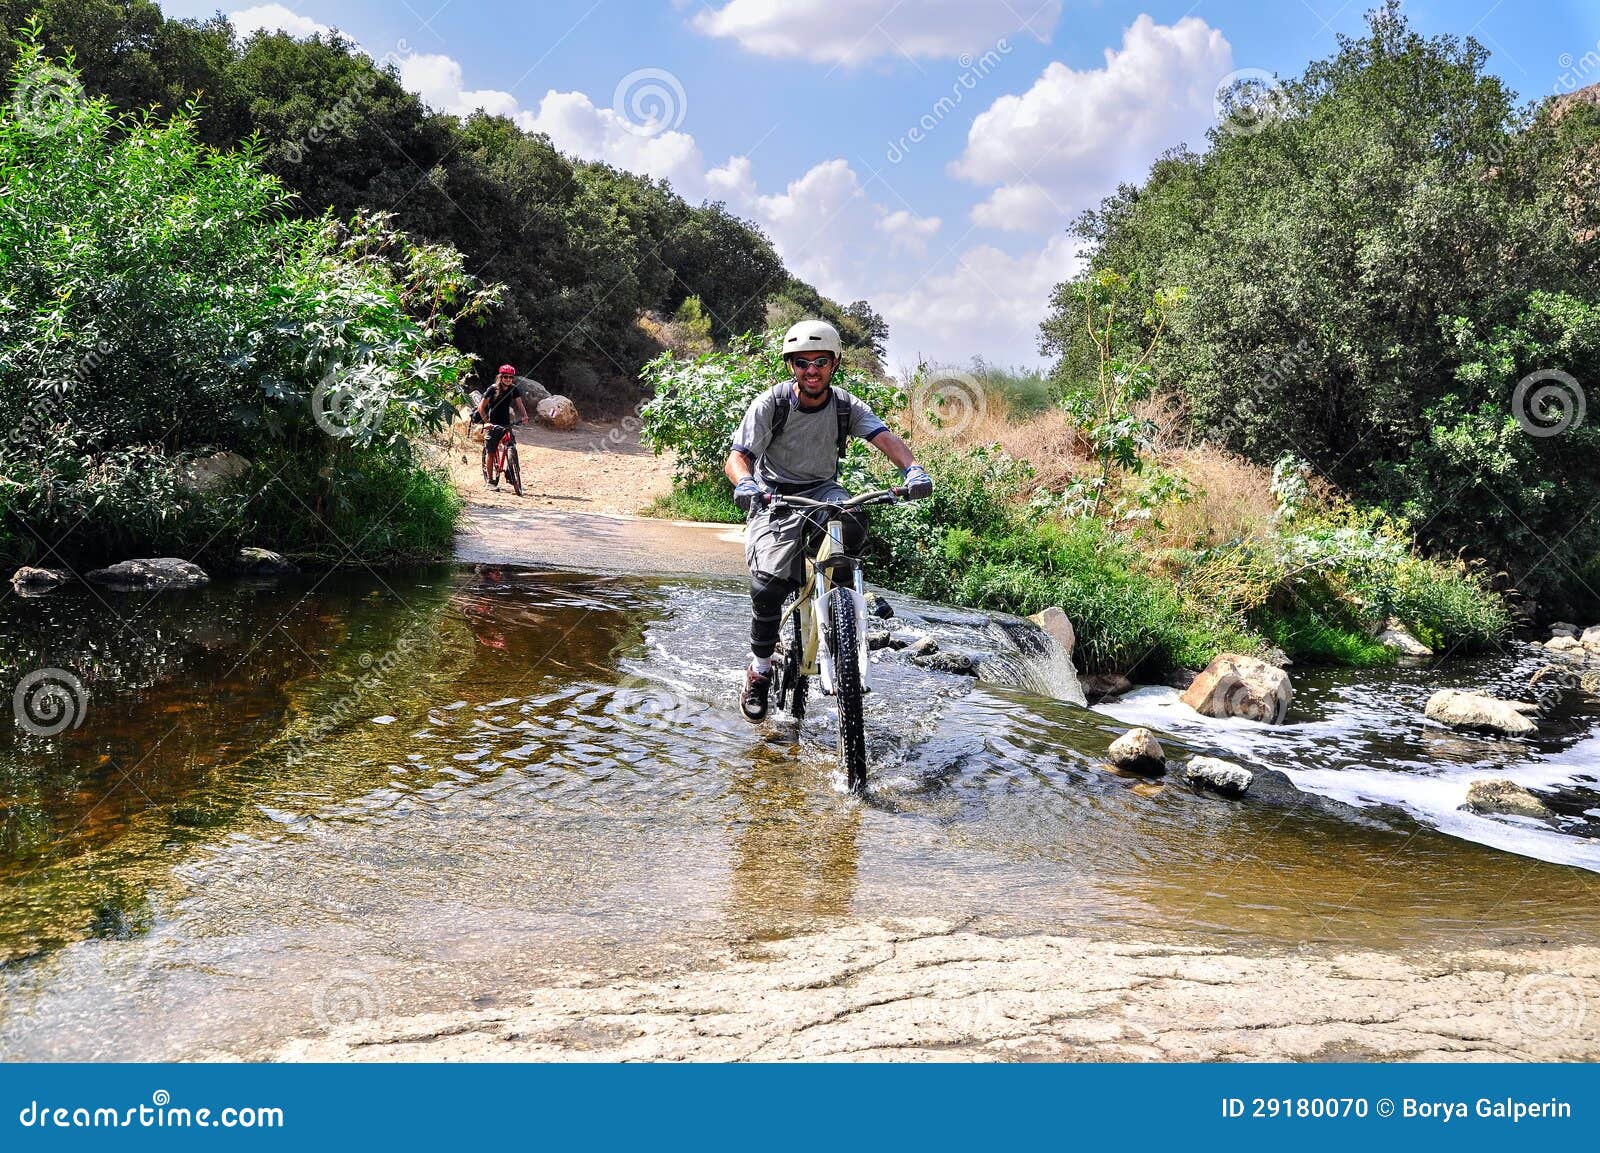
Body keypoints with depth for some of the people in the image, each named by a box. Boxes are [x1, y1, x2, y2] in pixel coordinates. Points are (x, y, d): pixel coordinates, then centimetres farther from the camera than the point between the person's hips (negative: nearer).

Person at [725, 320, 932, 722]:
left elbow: (886, 438, -20)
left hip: (822, 491, 2)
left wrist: (912, 469, -41)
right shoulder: (770, 404, -13)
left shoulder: (846, 406, -7)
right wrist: (745, 482, -44)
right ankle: (759, 670, 1)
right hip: (774, 496, -2)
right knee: (768, 584, -20)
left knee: (853, 523, -35)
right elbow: (736, 457, -19)